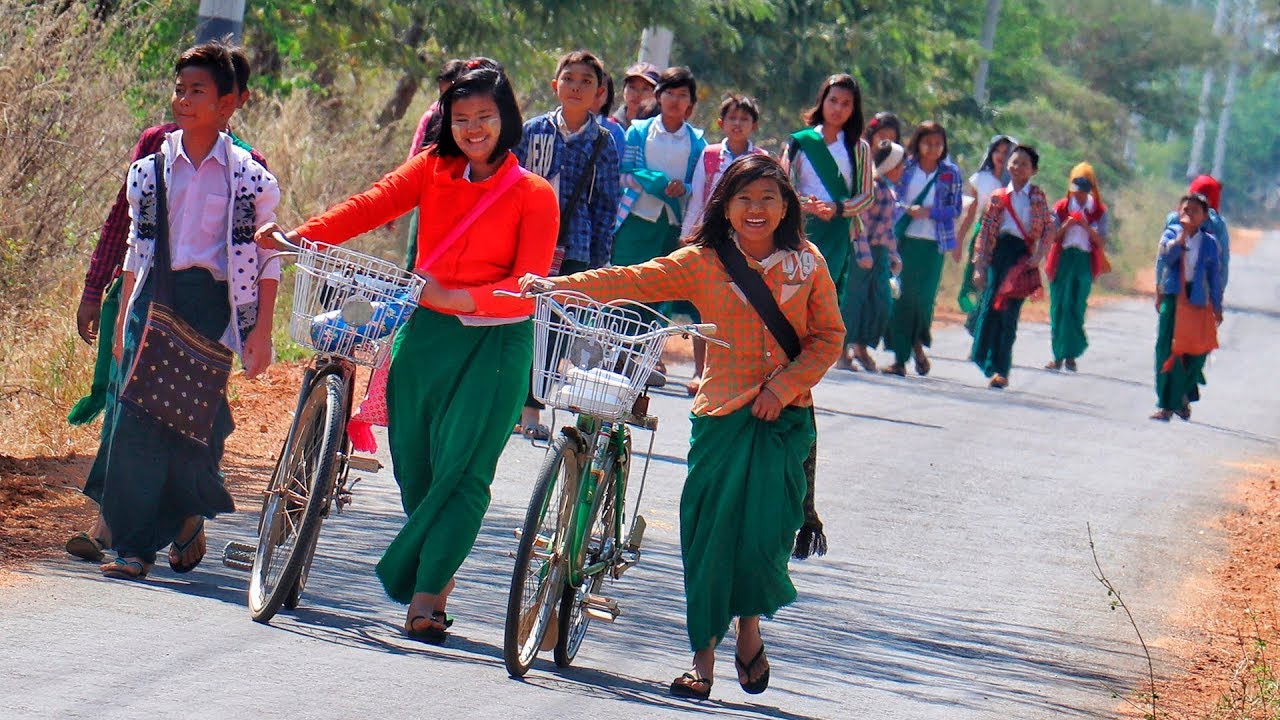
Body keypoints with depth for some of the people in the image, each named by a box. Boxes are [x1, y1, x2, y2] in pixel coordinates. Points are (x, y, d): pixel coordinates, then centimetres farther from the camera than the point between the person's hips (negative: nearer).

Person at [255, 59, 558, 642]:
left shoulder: (534, 196, -4)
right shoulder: (433, 169, 6)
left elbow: (527, 285, -12)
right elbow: (372, 206, -7)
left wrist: (457, 298, -27)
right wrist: (299, 236, -23)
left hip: (493, 344, -4)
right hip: (425, 334, 4)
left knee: (462, 469, -9)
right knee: (413, 467, 4)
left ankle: (424, 593, -8)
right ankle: (436, 576, 20)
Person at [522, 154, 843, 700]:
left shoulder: (807, 264, 4)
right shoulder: (703, 263, 1)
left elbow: (828, 337, 6)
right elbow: (636, 281, -7)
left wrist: (784, 385, -8)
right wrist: (556, 286, -17)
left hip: (783, 417, 0)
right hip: (721, 413, 0)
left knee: (765, 528, -8)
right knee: (710, 533, -3)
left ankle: (750, 627, 21)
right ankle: (703, 654, 8)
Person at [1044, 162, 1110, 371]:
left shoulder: (1099, 211, 3)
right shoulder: (1061, 208, 5)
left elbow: (1101, 243, -3)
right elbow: (1052, 238, 2)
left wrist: (1087, 227, -18)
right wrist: (1066, 226, -15)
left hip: (1085, 262, -1)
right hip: (1063, 259, 1)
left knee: (1077, 309, 0)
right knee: (1059, 308, -3)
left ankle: (1071, 354, 7)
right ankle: (1059, 355, 1)